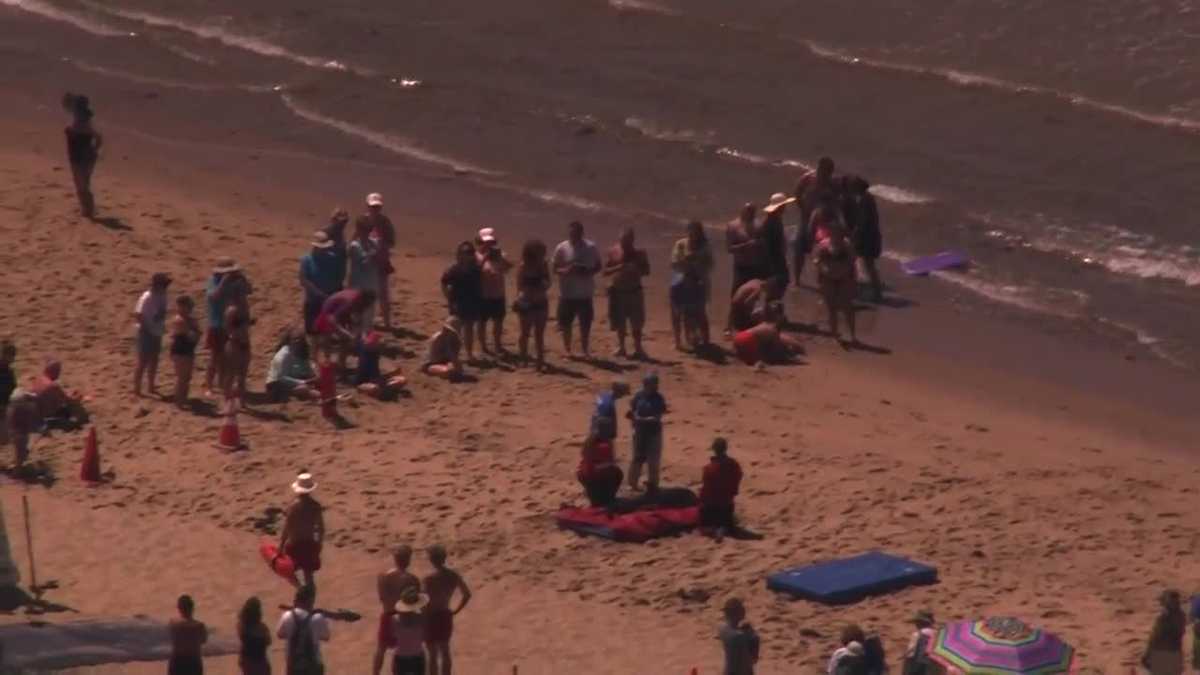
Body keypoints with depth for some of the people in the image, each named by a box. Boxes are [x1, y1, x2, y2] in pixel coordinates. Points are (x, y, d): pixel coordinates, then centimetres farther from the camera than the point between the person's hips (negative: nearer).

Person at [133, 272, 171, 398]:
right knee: (143, 361, -2)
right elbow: (138, 315, -25)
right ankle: (136, 389, 5)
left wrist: (162, 327, 3)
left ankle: (151, 387, 28)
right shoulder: (147, 298, -22)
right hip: (146, 333, -8)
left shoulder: (161, 296, 2)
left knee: (154, 360, 16)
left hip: (156, 333, 8)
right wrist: (147, 328, -20)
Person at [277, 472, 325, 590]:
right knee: (309, 575, 17)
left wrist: (280, 549, -12)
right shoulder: (316, 506, -9)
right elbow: (321, 528, -1)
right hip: (310, 545, 4)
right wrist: (320, 543, 15)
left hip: (295, 545, -3)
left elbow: (286, 530, -17)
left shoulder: (293, 508, -20)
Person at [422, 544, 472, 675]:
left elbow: (425, 603, -24)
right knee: (445, 652, 20)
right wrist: (455, 611, 11)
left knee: (432, 654, 5)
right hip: (446, 617, 6)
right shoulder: (453, 576, -3)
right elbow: (467, 595, 5)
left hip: (431, 618, -6)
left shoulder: (429, 579, -23)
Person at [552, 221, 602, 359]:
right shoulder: (561, 249, -7)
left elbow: (597, 266, 4)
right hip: (567, 293, 0)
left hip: (585, 293, 0)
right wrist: (566, 271, -23)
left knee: (585, 324, 5)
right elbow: (556, 269, -2)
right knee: (566, 323, 8)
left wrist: (588, 271, -16)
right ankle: (567, 349, 25)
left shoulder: (591, 248, -5)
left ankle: (585, 350, 19)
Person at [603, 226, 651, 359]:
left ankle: (638, 348, 5)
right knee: (620, 323, 6)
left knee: (636, 323, -2)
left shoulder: (639, 253, 1)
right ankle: (621, 347, 19)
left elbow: (646, 271, 4)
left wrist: (636, 269, -16)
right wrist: (618, 268, -18)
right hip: (618, 291, 0)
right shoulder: (613, 252, 0)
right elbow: (605, 271, 0)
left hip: (634, 291, 0)